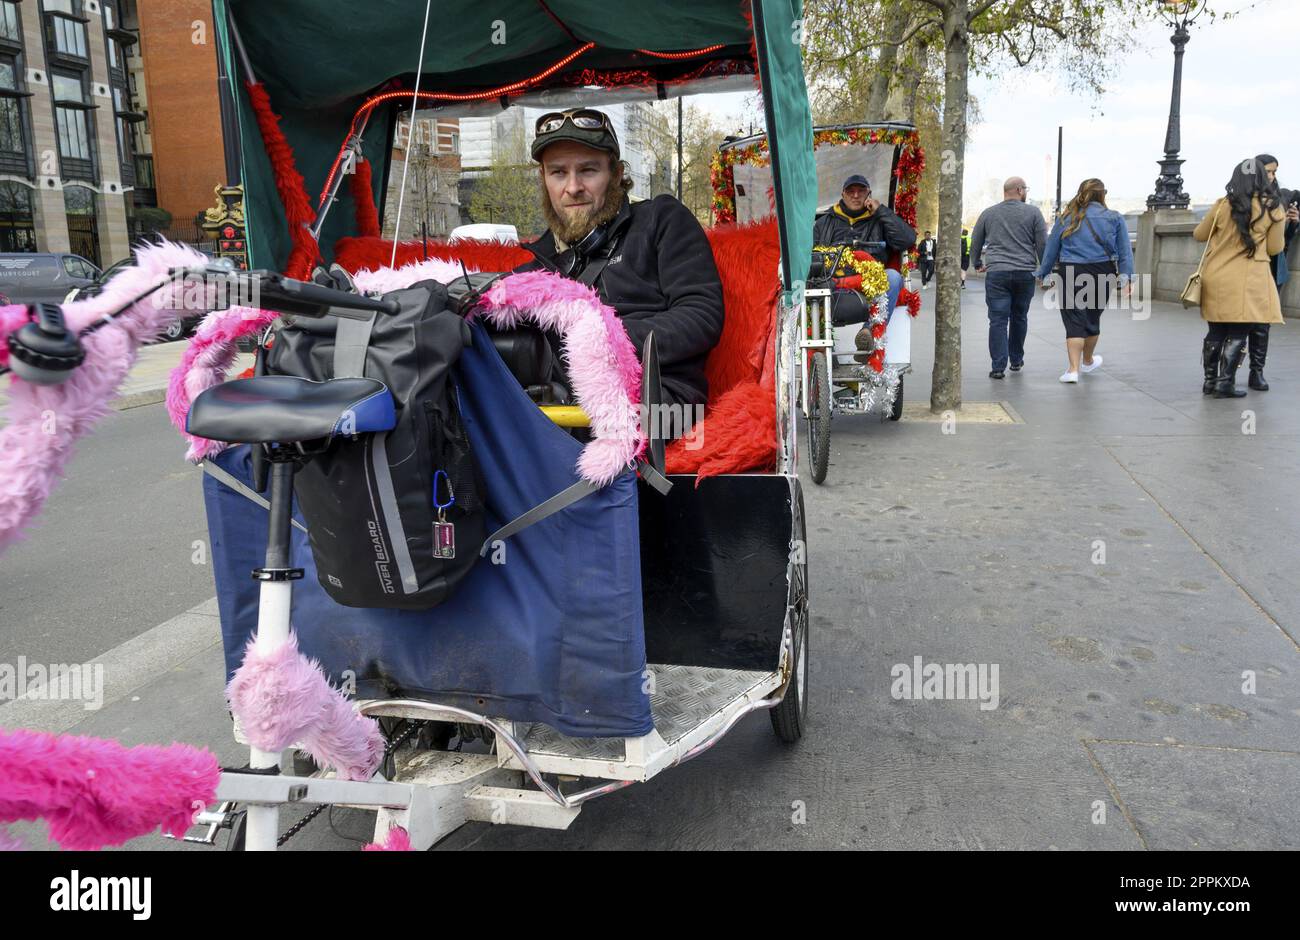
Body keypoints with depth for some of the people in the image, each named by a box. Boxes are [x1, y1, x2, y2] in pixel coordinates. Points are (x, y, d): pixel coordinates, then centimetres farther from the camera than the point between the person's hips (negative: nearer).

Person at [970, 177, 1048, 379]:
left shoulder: (987, 214, 9)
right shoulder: (1033, 213, 3)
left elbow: (975, 243, 17)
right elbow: (1043, 245, 2)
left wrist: (977, 264, 33)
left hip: (996, 273, 0)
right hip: (1025, 274, 0)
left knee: (998, 321, -3)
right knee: (1019, 318, 15)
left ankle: (998, 367, -9)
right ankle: (1016, 360, 26)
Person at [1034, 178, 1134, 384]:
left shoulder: (1066, 218, 5)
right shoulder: (1114, 218, 5)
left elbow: (1051, 249, 9)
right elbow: (1125, 251, 1)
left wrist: (1042, 274, 18)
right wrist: (1126, 276, 1)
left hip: (1070, 274, -1)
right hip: (1102, 273, 1)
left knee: (1074, 322, -2)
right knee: (1093, 318, 18)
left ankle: (1073, 369, -16)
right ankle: (1087, 361, 39)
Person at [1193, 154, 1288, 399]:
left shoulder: (1223, 205, -2)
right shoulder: (1273, 208, -2)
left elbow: (1199, 235, 10)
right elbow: (1275, 248, 4)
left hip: (1216, 279, 2)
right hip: (1247, 280, -2)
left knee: (1216, 332, 12)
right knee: (1238, 334, 4)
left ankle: (1211, 380, 18)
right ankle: (1225, 383, 4)